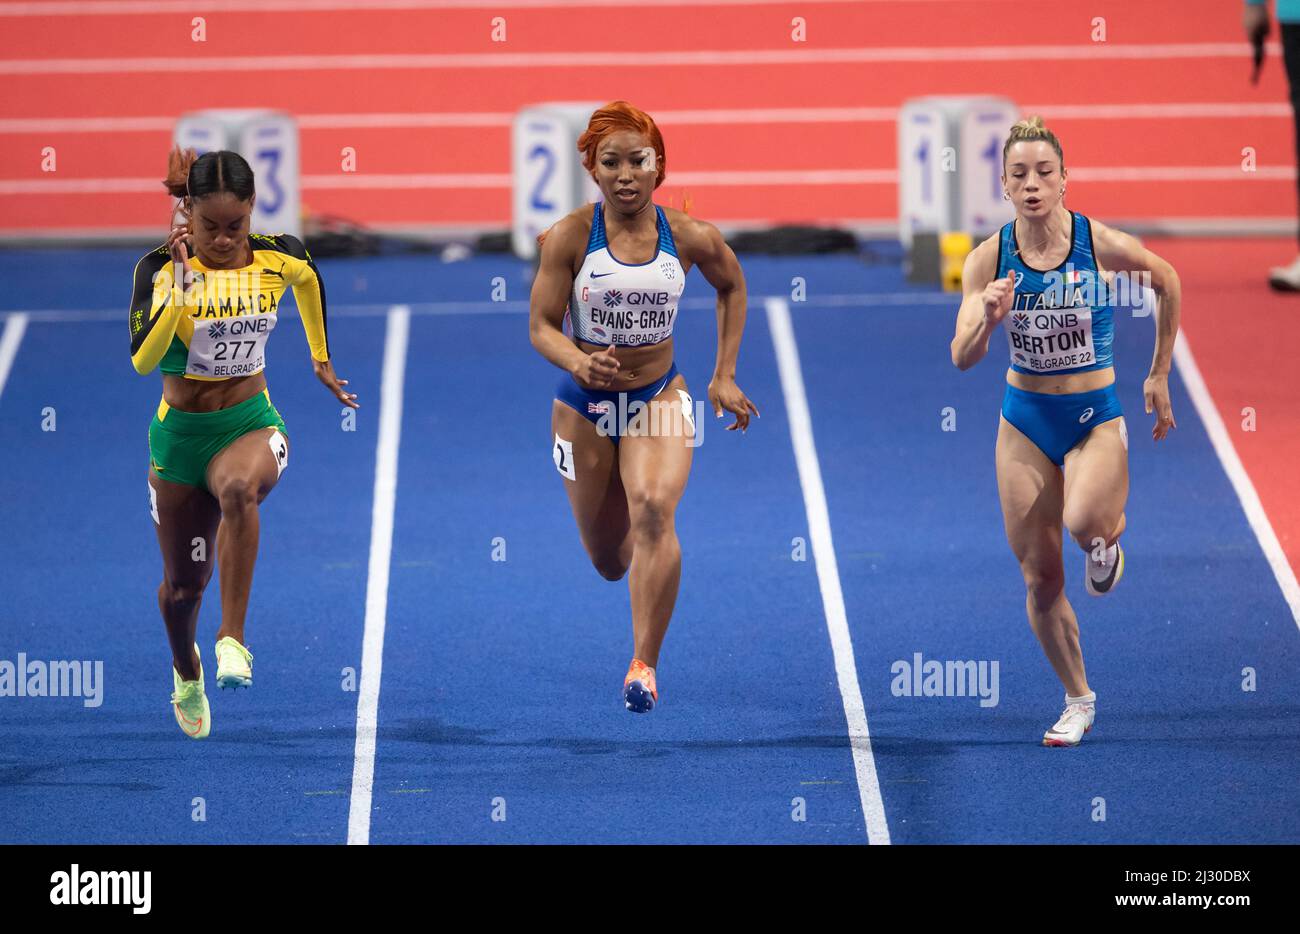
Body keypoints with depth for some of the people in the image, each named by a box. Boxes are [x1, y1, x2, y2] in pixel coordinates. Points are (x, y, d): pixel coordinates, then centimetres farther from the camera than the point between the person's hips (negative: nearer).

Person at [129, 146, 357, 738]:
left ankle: (232, 640, -37)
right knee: (183, 585, 13)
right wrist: (181, 287, -36)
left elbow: (309, 281, 19)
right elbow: (143, 358, -28)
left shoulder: (280, 258, -7)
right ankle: (186, 672, 47)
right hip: (180, 433, 0)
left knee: (239, 488, -39)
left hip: (251, 423, 0)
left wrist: (322, 359, 25)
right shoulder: (162, 268, -14)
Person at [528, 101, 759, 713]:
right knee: (610, 563, 12)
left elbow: (732, 287, 11)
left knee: (654, 511, -30)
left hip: (659, 398, 0)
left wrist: (724, 377, 7)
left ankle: (644, 665, -26)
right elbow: (542, 326, -12)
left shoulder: (689, 237, -10)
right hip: (585, 406, 0)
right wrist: (580, 363, -34)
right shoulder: (570, 238, -14)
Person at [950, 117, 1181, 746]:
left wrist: (1159, 376, 7)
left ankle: (1107, 540, 5)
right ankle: (1078, 701, 26)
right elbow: (962, 358, -13)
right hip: (1025, 422, 2)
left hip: (1095, 417, -2)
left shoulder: (1104, 246, -14)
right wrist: (988, 319, -35)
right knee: (1040, 581, 5)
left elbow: (1168, 283, 5)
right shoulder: (988, 259, -9)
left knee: (1085, 522, -33)